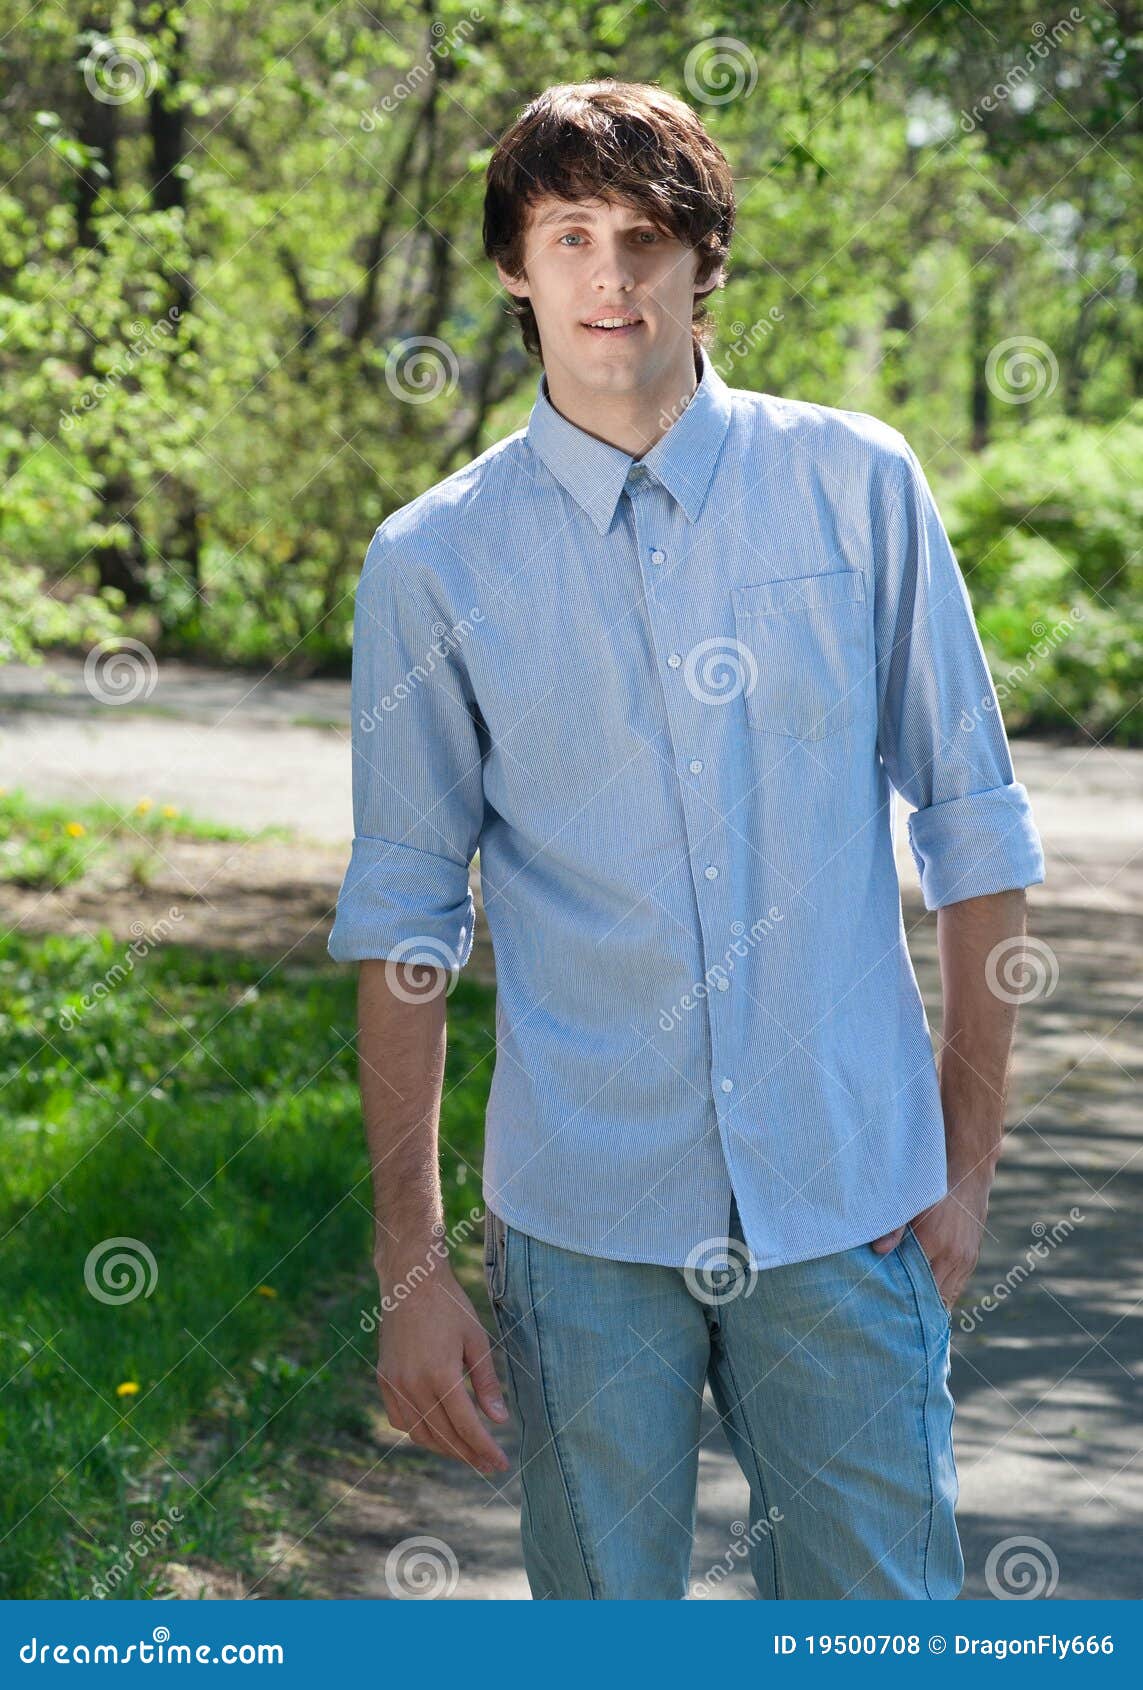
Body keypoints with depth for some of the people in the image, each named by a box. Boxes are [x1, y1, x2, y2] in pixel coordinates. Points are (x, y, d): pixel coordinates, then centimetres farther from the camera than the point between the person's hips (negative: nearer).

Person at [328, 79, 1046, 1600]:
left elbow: (971, 823, 6)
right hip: (582, 1220, 0)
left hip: (847, 1205, 0)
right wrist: (411, 1266, 0)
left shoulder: (859, 486, 1)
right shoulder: (435, 562, 0)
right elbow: (402, 923, 2)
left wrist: (971, 1159, 4)